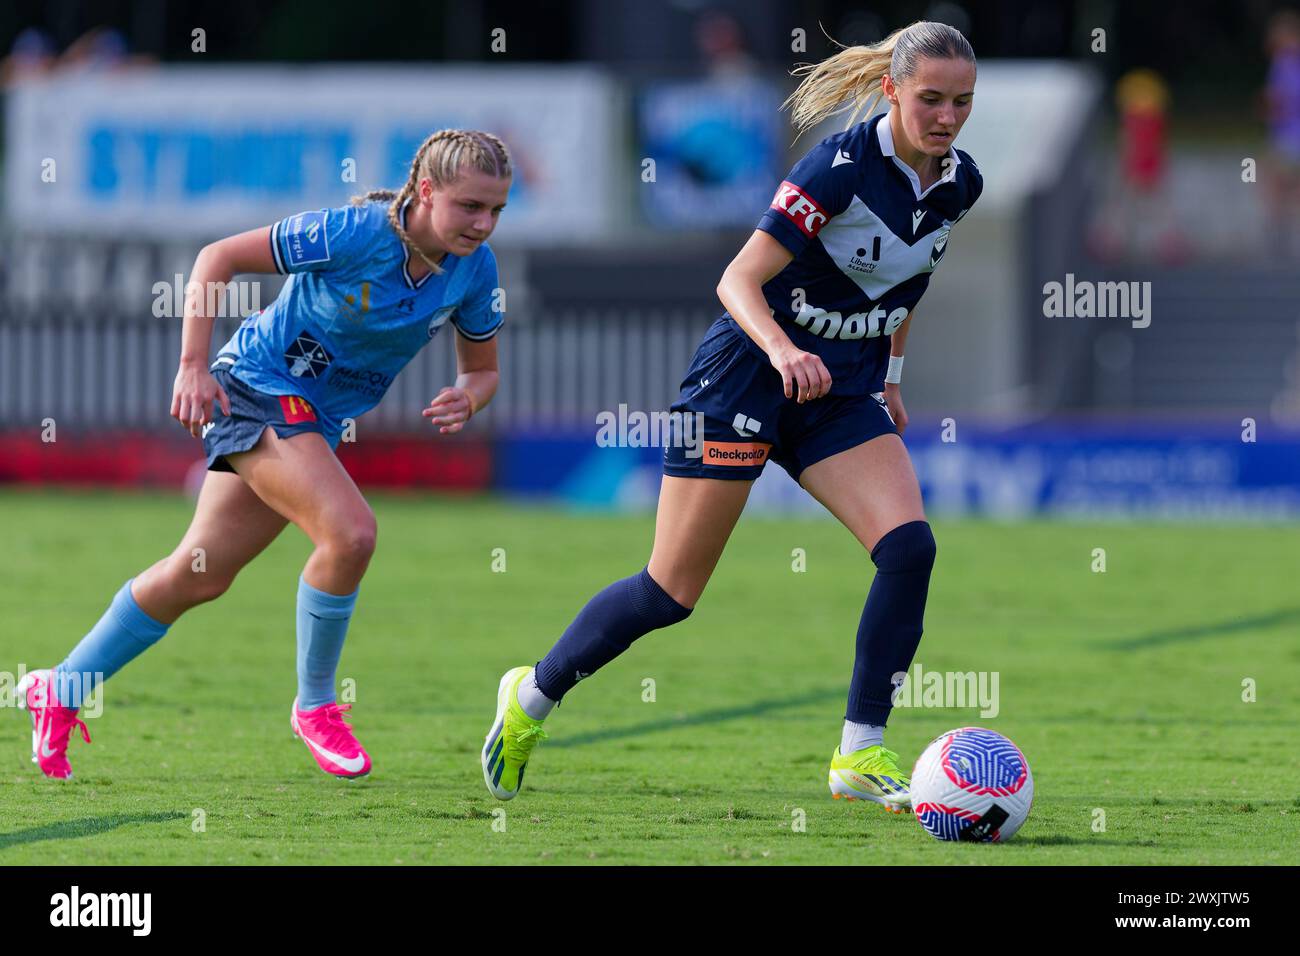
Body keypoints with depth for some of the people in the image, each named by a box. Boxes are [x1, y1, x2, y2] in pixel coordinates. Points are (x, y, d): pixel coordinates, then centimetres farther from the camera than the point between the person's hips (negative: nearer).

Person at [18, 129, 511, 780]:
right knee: (350, 532, -27)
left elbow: (483, 367, 7)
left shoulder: (474, 268, -8)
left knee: (199, 575, 11)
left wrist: (466, 398, -17)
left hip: (315, 422, 7)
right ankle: (315, 705, -6)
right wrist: (193, 366, -20)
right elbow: (218, 258, -16)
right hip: (257, 386, -7)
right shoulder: (354, 233, -25)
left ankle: (59, 692, 26)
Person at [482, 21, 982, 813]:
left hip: (841, 390, 6)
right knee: (672, 593, -1)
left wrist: (890, 373, 22)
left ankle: (861, 754, -9)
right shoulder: (842, 166, -22)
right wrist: (784, 353, -41)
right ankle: (533, 694, 23)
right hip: (748, 377, -6)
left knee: (909, 547, -17)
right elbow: (738, 280, -24)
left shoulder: (958, 183, -1)